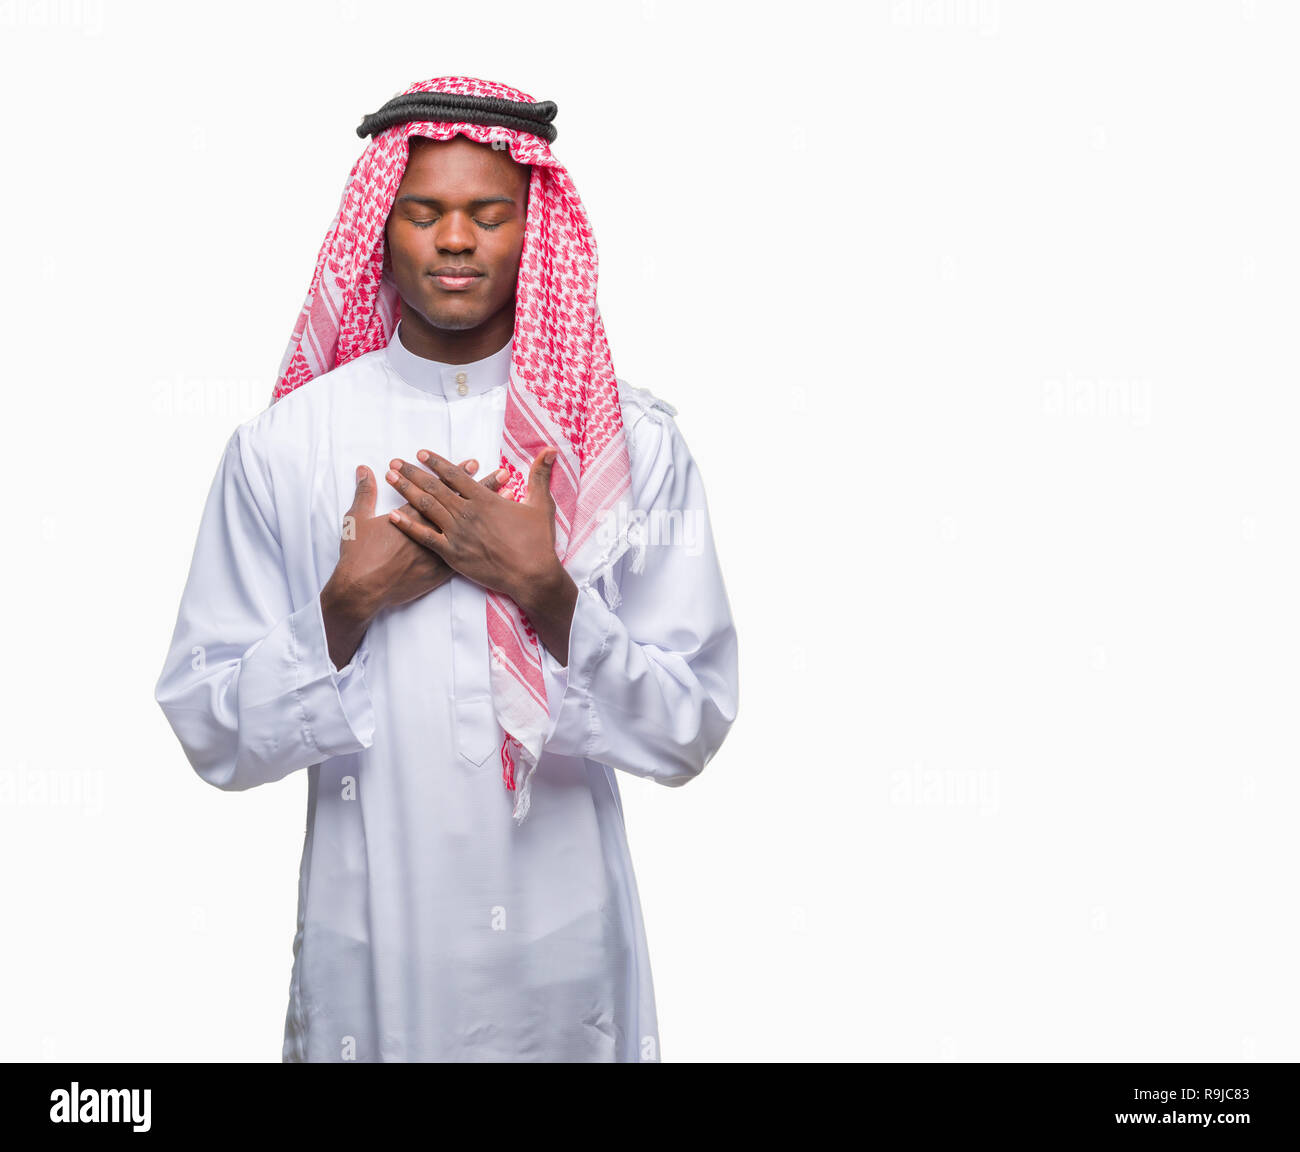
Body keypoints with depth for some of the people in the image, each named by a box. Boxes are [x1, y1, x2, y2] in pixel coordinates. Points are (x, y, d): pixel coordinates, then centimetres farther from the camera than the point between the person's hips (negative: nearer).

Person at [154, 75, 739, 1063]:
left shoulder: (634, 441, -4)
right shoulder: (282, 445, -4)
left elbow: (692, 730, -7)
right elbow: (212, 734, -3)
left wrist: (547, 590, -18)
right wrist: (349, 604, -16)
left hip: (566, 950, 0)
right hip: (367, 950, 0)